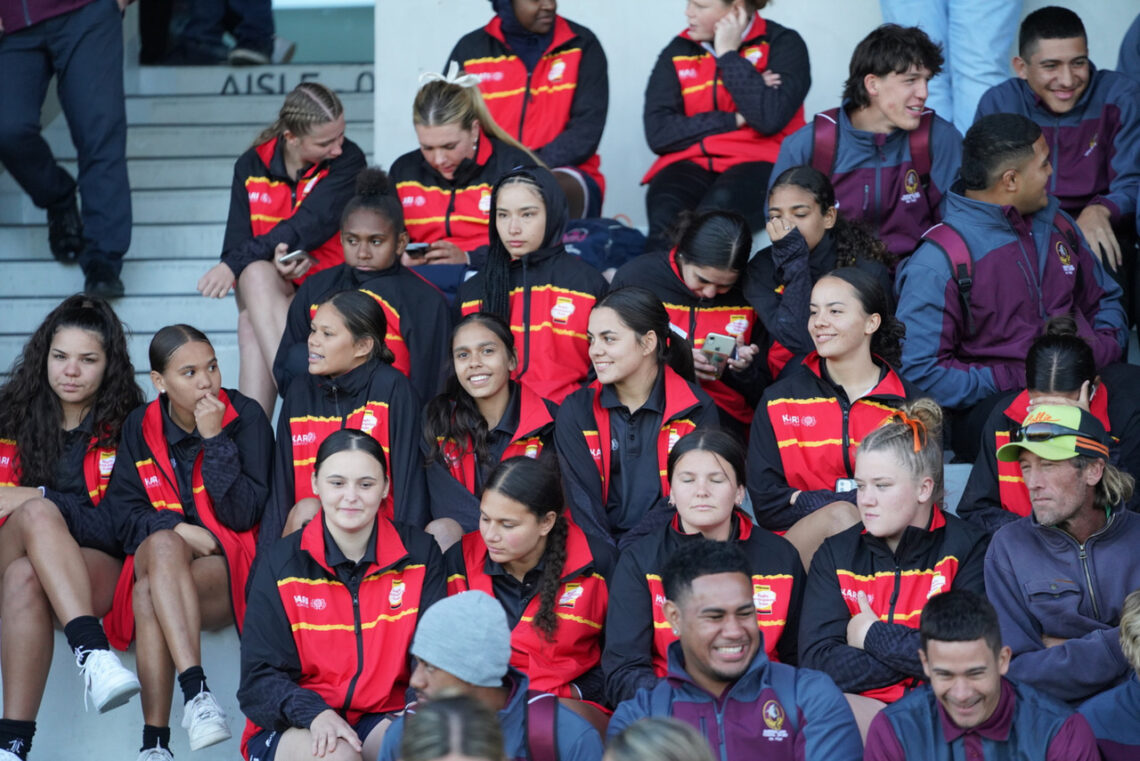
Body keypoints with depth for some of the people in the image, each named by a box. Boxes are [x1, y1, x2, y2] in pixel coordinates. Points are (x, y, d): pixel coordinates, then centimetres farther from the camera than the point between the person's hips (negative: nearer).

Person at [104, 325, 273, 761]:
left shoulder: (245, 418, -1)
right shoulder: (140, 427, 9)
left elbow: (245, 515, -9)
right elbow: (125, 515, 5)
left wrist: (214, 439, -15)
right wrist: (175, 529, -15)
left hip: (230, 566, -2)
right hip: (158, 559, 2)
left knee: (149, 593, -33)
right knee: (162, 545, -36)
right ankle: (195, 690, -47)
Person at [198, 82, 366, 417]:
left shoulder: (347, 160, -6)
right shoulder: (251, 166, 5)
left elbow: (311, 225, -19)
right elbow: (235, 244, 1)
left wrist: (235, 264, -28)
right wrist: (275, 257, -24)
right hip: (269, 289, 2)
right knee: (256, 273, -34)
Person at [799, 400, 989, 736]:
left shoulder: (969, 548, 4)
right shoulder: (835, 554, 11)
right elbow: (817, 661, -2)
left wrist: (874, 636, -2)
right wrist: (915, 657, -8)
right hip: (859, 706, 2)